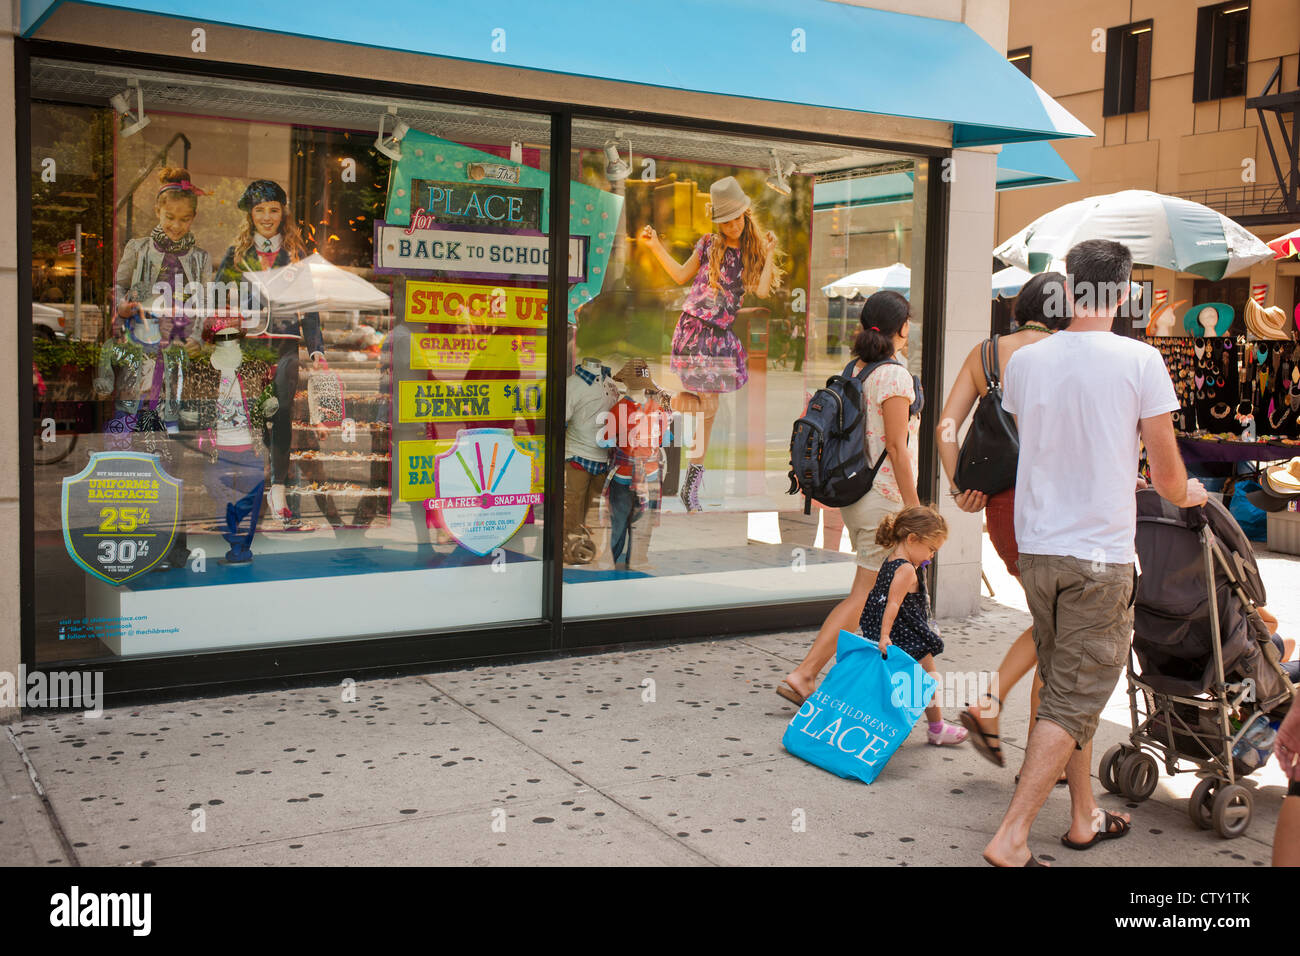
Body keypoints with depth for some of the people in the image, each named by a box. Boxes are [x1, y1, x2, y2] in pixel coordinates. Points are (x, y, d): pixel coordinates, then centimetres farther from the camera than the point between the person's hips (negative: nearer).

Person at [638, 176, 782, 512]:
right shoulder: (709, 245, 2)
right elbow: (682, 275, 12)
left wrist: (769, 253, -10)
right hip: (694, 329, -2)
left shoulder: (753, 253, 5)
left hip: (721, 335, 2)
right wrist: (656, 246, 5)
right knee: (708, 405, -8)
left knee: (705, 405, 3)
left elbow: (762, 291, -8)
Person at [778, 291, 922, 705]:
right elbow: (895, 448, -18)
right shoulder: (895, 376, -15)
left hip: (853, 495, 9)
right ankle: (802, 675, -9)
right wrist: (914, 508, -14)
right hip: (885, 498, -9)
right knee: (865, 596, -5)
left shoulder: (854, 371, 9)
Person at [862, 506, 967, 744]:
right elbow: (892, 604, -27)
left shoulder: (890, 562, 9)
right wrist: (885, 636, -30)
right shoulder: (907, 570, -21)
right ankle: (937, 728, 19)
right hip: (910, 638, -9)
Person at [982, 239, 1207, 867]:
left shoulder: (1025, 361, 2)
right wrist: (1189, 493, 19)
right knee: (1074, 701, 2)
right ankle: (1010, 838, -2)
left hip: (1036, 548, 5)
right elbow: (1167, 477, -4)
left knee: (1065, 687, 19)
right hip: (1100, 555, -5)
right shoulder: (1139, 360, -10)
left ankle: (1085, 818, 32)